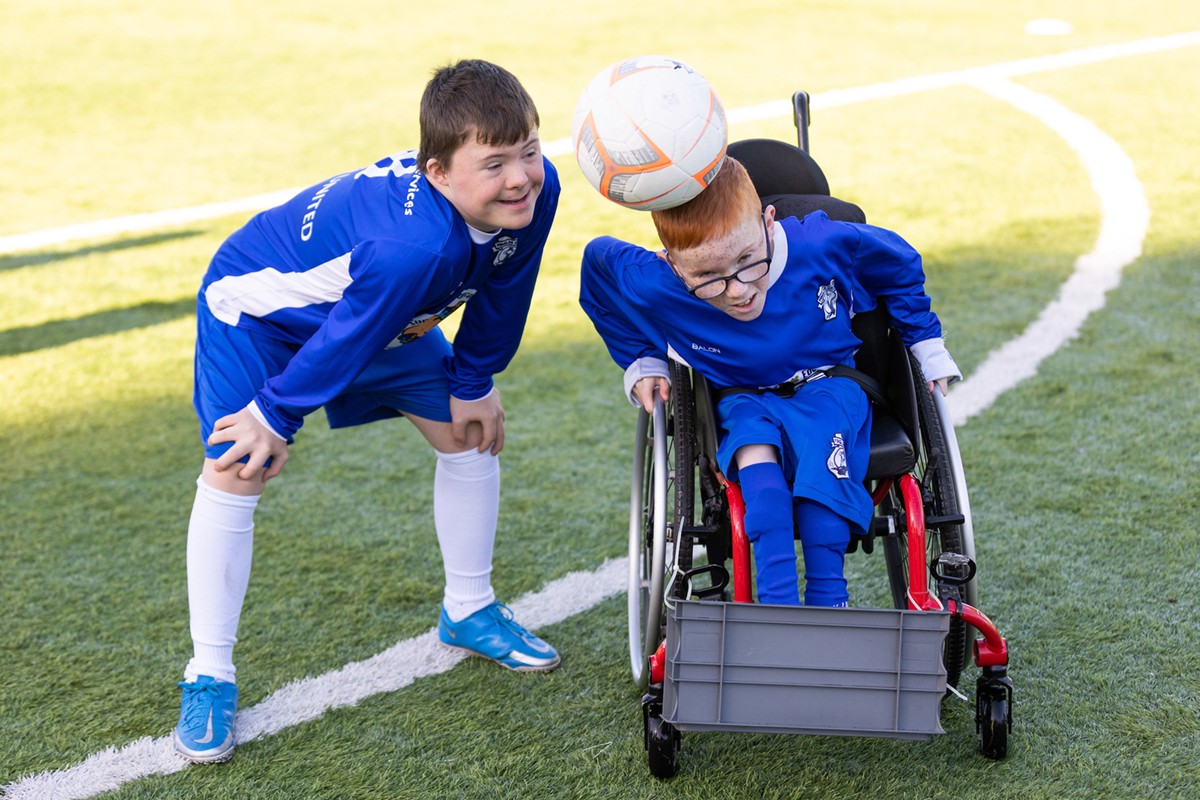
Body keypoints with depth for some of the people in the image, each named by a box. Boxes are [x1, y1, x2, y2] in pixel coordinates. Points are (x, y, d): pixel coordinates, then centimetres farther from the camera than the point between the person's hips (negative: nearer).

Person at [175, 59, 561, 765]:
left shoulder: (537, 188, -24)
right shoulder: (413, 247, -47)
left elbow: (501, 295, -5)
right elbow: (346, 336, -32)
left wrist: (474, 380, 6)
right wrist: (275, 415, -17)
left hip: (381, 311, 7)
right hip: (260, 308, -7)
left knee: (470, 430, 9)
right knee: (237, 471, -17)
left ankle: (470, 611, 29)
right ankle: (209, 676, -3)